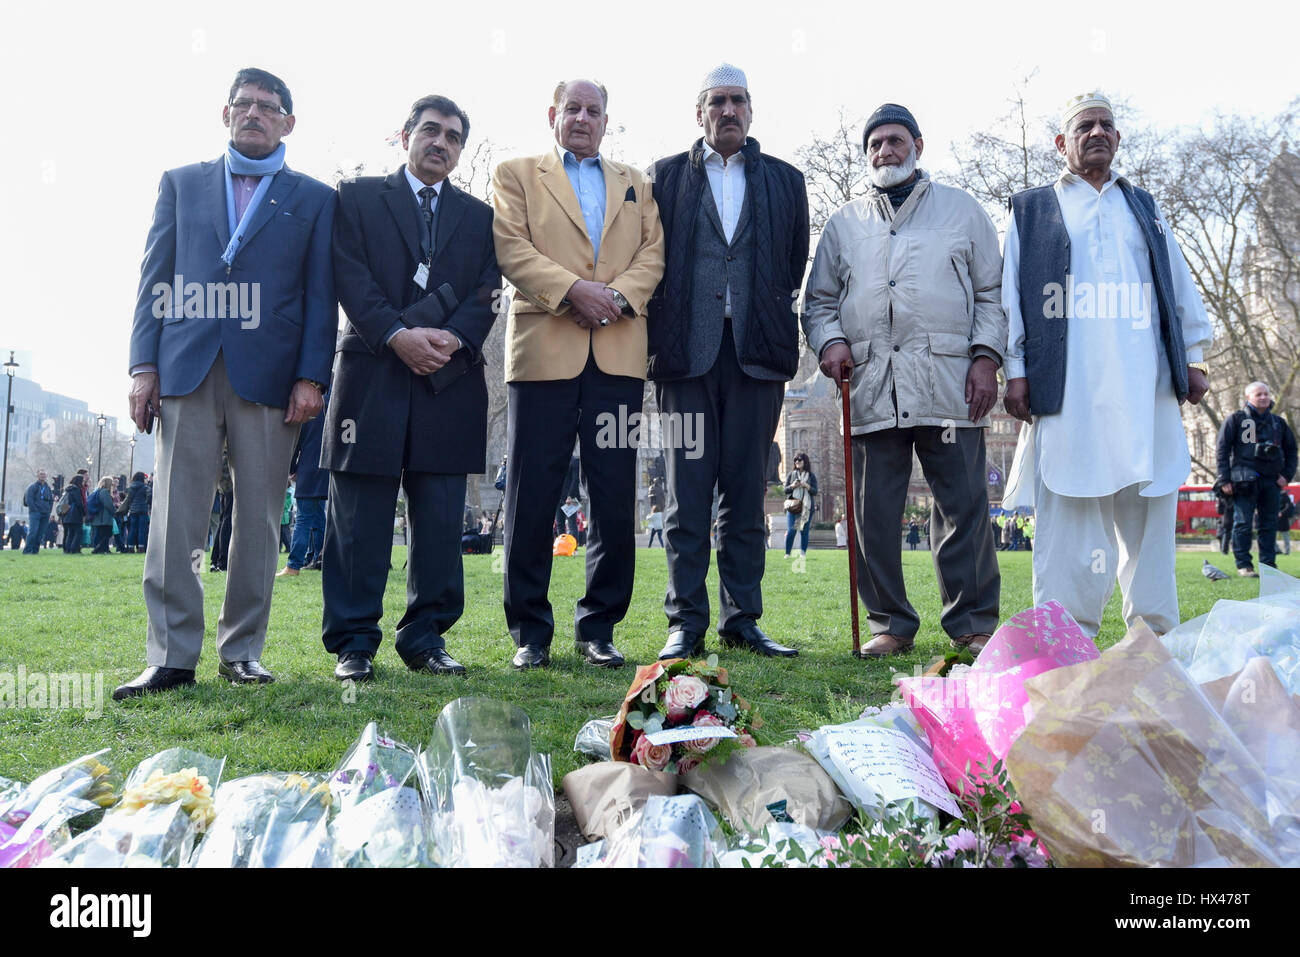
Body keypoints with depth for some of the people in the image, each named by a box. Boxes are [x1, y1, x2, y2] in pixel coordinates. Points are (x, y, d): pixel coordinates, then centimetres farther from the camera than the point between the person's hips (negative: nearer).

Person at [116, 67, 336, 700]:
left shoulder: (313, 199, 14)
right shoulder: (181, 184, 18)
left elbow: (320, 296, 6)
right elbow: (154, 278, 12)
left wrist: (311, 377, -5)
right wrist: (144, 365, 1)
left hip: (268, 375, -1)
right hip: (185, 369, 1)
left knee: (258, 520, 1)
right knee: (175, 517, -3)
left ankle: (242, 651, 11)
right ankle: (171, 656, 1)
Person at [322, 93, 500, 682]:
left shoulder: (479, 216, 19)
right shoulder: (358, 197, 12)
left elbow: (485, 294, 7)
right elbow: (351, 275, -1)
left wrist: (453, 338, -12)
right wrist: (398, 335, -15)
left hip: (451, 380, 2)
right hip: (372, 376, -2)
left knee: (441, 523, 2)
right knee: (359, 518, 0)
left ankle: (426, 638, 13)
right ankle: (352, 644, 9)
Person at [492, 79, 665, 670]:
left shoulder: (635, 185, 24)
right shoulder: (515, 175, 15)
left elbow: (652, 253, 11)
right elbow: (512, 248, 1)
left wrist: (618, 295, -8)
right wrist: (573, 289, -12)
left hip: (619, 351, 3)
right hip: (544, 348, -2)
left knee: (615, 499, 1)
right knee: (532, 496, -2)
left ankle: (599, 627, 12)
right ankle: (530, 632, 9)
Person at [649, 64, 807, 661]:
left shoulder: (784, 181, 17)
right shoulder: (667, 177, 13)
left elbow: (794, 267, 14)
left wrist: (775, 330, 5)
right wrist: (662, 336, -1)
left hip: (757, 353, 2)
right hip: (687, 351, -1)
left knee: (746, 491, 4)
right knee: (687, 492, -2)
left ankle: (741, 620, 12)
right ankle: (686, 623, 5)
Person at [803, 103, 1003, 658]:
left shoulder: (962, 210, 17)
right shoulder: (844, 223, 20)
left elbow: (991, 293, 12)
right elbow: (818, 299, 20)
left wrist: (986, 356, -1)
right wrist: (829, 340, 0)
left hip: (948, 383, -1)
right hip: (871, 386, 2)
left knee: (964, 506, -4)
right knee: (875, 512, 1)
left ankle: (972, 623, 7)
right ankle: (890, 624, 12)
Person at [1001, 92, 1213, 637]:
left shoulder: (1144, 208, 24)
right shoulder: (1032, 210, 14)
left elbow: (1180, 286, 22)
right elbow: (1010, 296, 7)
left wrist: (1193, 358, 12)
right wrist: (1015, 370, -4)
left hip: (1144, 387, 3)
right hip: (1067, 387, -3)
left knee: (1149, 509, 1)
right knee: (1069, 511, -6)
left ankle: (1156, 637, 9)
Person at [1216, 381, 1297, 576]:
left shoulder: (1278, 422, 17)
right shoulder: (1236, 419, 4)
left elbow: (1291, 450, 23)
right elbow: (1222, 450, 1)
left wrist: (1287, 475, 8)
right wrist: (1225, 480, -7)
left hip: (1272, 481, 4)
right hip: (1246, 480, -4)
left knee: (1270, 524, 6)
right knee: (1243, 523, -6)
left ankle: (1269, 564, 12)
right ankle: (1243, 565, -1)